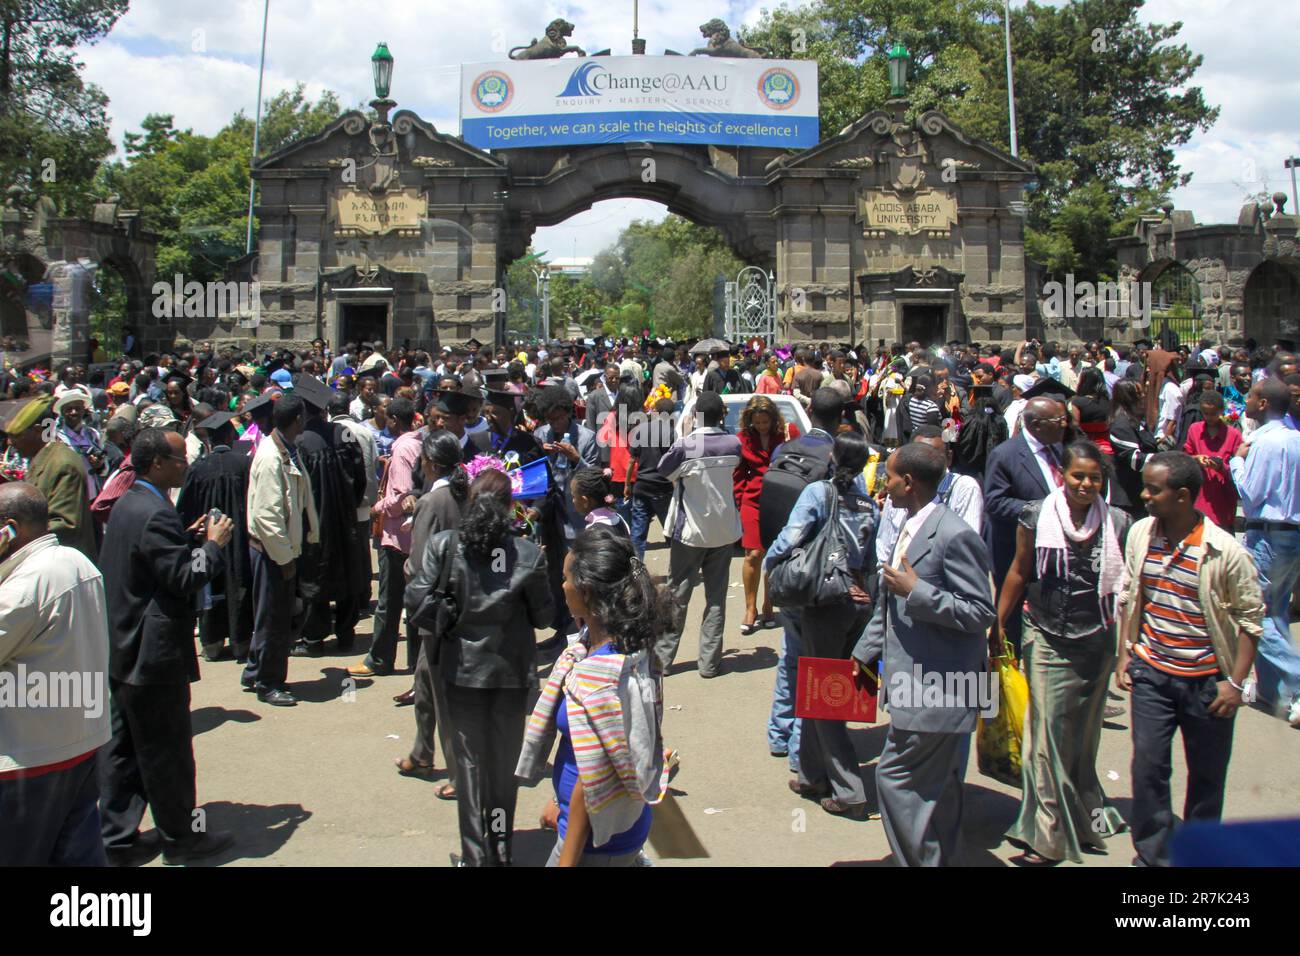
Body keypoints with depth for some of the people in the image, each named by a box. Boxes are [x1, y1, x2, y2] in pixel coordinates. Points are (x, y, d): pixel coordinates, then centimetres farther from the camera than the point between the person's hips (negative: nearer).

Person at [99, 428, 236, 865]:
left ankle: (117, 836, 25)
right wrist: (213, 544, -10)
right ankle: (179, 838, 17)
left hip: (123, 649, 10)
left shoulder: (128, 504, 9)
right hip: (155, 653, -10)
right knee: (166, 751, 4)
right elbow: (186, 579, -23)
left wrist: (187, 536, 9)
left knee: (122, 746, 16)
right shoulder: (156, 514, -23)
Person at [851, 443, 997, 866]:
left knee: (896, 778, -6)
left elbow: (982, 612, -20)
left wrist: (916, 591, -24)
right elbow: (889, 604, 21)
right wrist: (866, 652, 20)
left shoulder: (954, 535, -20)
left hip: (937, 688, -10)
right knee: (936, 788, 19)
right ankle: (940, 856, 31)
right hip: (918, 683, 10)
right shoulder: (910, 529, 11)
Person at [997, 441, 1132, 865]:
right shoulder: (1037, 516, -8)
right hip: (1047, 639, -2)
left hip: (1097, 640, 2)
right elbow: (1019, 572, 2)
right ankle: (1050, 833, 6)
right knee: (1049, 732, -4)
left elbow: (1128, 584, 5)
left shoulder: (1117, 523, -3)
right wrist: (997, 623, 3)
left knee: (1085, 734, 15)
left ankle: (1082, 816, 34)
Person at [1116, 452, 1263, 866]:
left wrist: (1235, 682, -10)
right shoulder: (1140, 534, -3)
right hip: (1151, 673, 3)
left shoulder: (1226, 551, -16)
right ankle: (1152, 854, 16)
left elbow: (1250, 618, -7)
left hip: (1207, 680, -2)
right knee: (1147, 766, 0)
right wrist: (1125, 654, 7)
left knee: (1207, 774, 12)